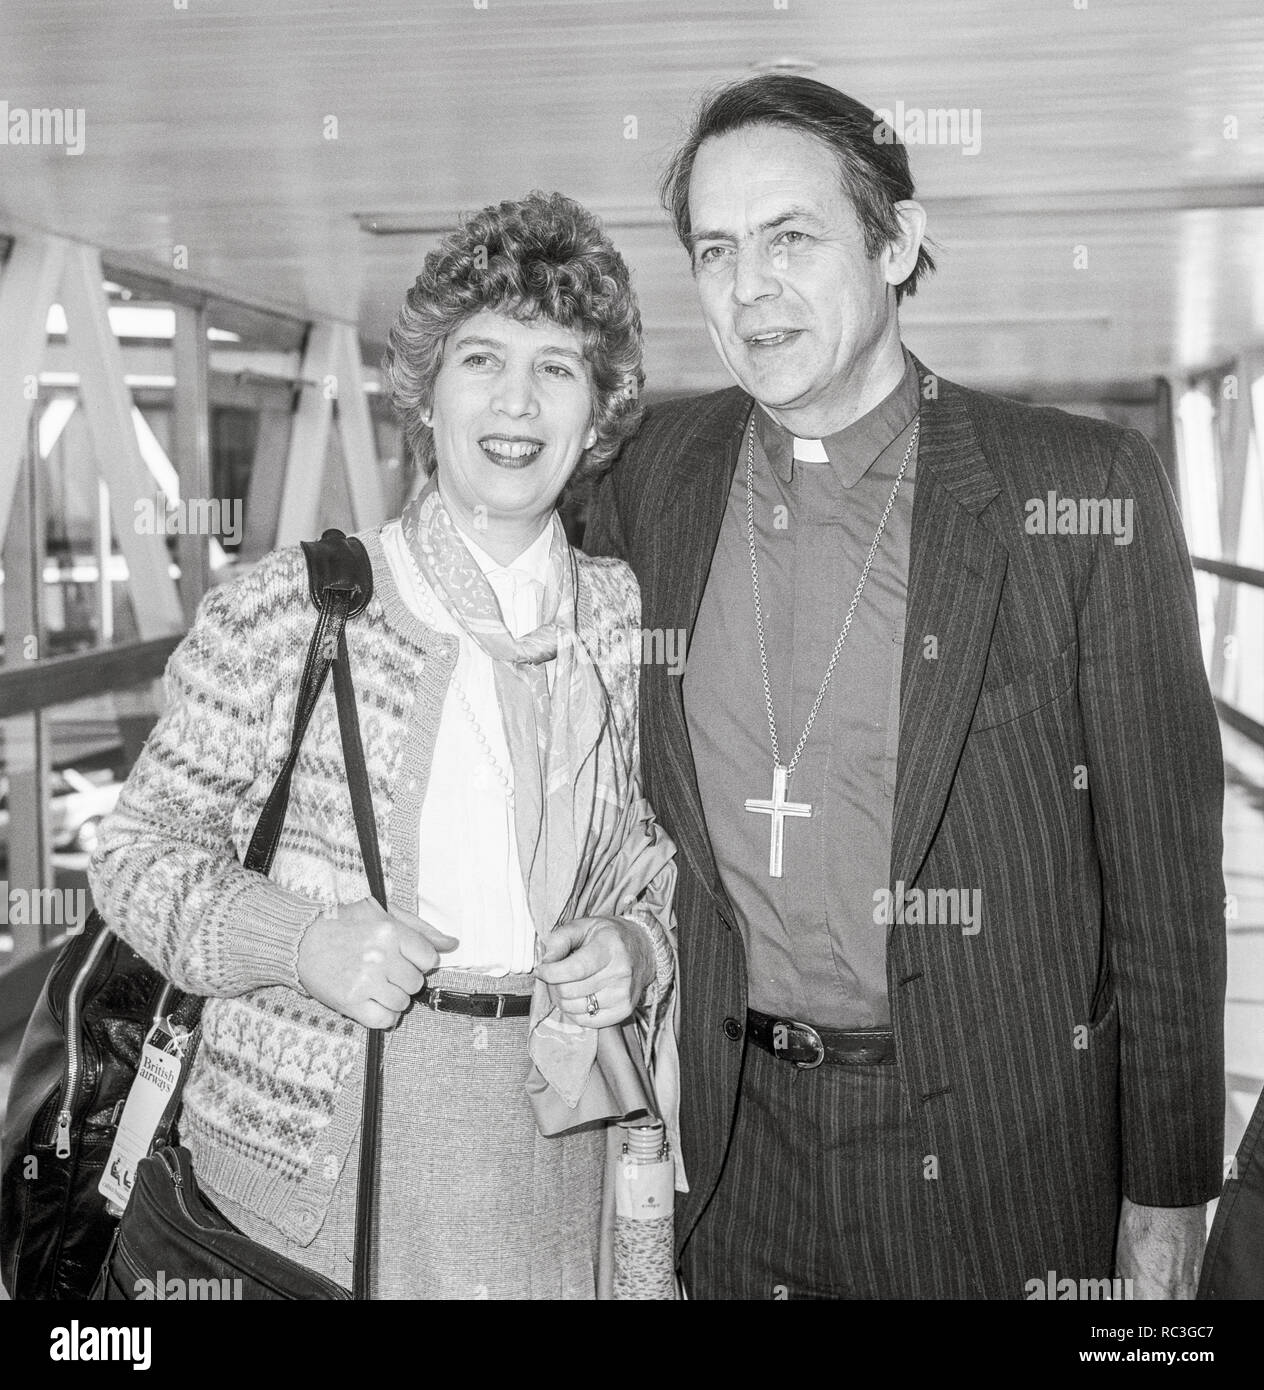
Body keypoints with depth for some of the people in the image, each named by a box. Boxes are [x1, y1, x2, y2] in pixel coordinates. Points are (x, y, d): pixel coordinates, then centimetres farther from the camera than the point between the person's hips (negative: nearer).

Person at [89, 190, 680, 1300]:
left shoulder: (628, 621, 3)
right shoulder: (287, 607, -8)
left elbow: (661, 859, 13)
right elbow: (140, 848, -3)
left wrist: (638, 945, -7)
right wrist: (296, 938, -19)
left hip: (550, 1141, 3)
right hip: (310, 1138, -2)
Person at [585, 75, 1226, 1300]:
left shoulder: (1083, 493, -11)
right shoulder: (662, 472, -1)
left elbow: (1165, 871, -7)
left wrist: (1168, 1203, -6)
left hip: (996, 1152, -2)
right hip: (737, 1141, 3)